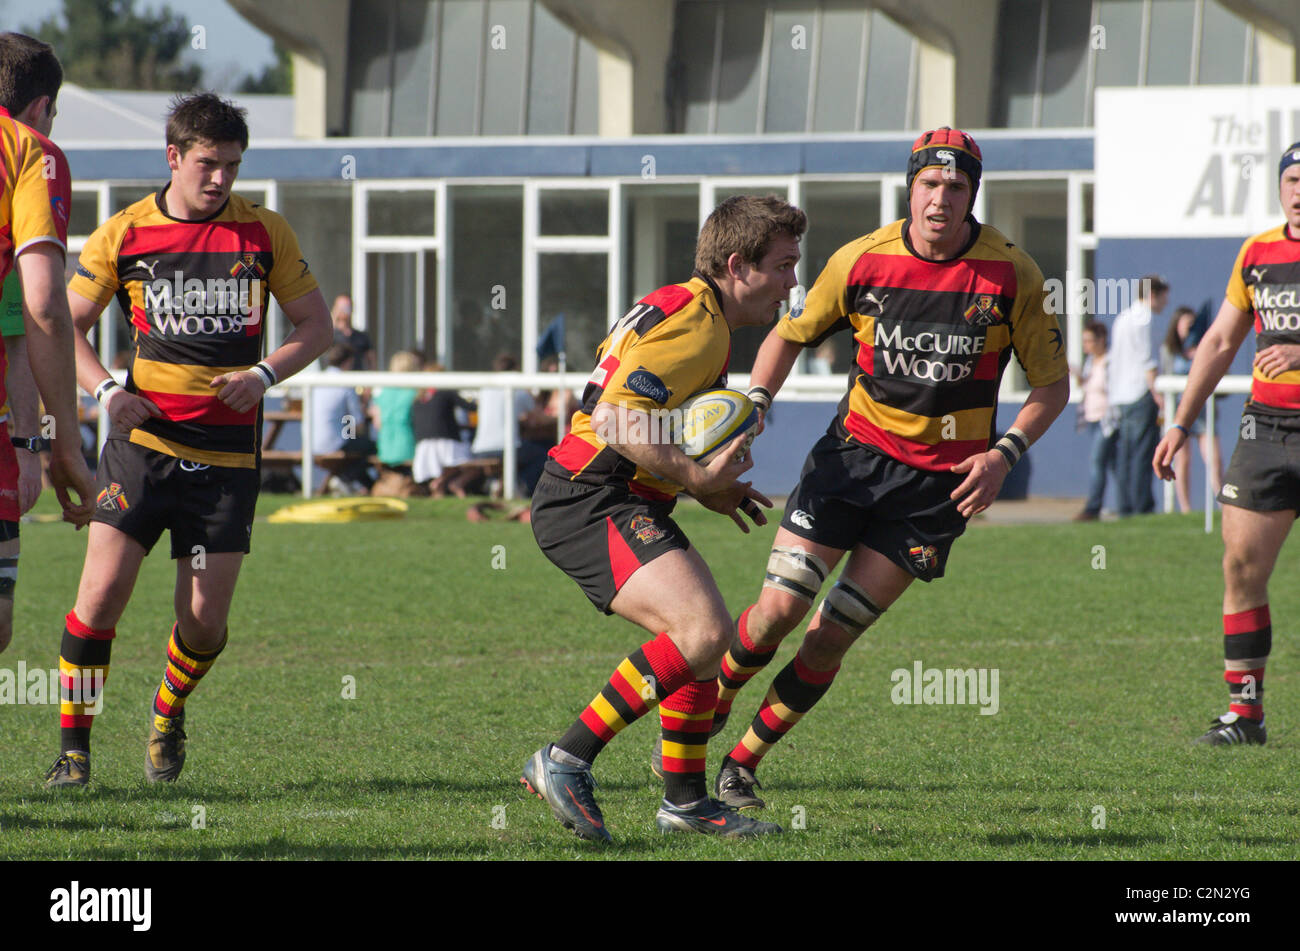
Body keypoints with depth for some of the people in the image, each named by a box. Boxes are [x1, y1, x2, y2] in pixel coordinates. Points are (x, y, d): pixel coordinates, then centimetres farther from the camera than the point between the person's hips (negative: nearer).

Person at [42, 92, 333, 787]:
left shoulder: (265, 233, 3)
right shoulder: (123, 235, 1)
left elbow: (316, 324, 10)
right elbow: (65, 324, 7)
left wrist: (264, 374, -8)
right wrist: (106, 390, -10)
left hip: (228, 451, 1)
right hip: (144, 440, -1)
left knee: (204, 619, -1)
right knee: (104, 588, -14)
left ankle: (168, 715, 31)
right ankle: (73, 743, 0)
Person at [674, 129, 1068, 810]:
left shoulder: (1011, 274, -9)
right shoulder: (862, 261, -5)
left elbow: (1052, 383, 0)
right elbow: (790, 334, 11)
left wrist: (1004, 454, -15)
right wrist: (754, 404, -6)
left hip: (938, 481, -1)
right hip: (854, 449, 1)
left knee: (831, 635, -5)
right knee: (779, 608, -8)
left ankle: (743, 762, 12)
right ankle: (704, 716, 20)